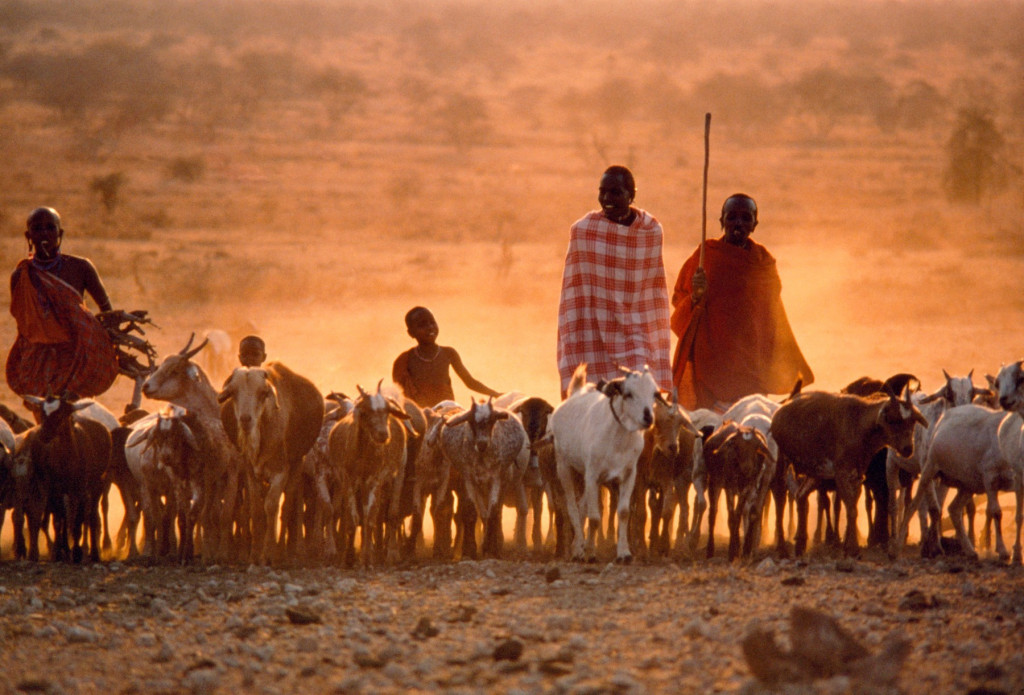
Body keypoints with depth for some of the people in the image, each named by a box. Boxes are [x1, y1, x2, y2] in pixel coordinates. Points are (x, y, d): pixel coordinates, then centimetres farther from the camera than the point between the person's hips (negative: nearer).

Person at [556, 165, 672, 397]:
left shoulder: (650, 230, 3)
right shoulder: (583, 230, -1)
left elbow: (656, 291, 10)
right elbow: (574, 291, 1)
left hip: (635, 333, 1)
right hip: (594, 333, -1)